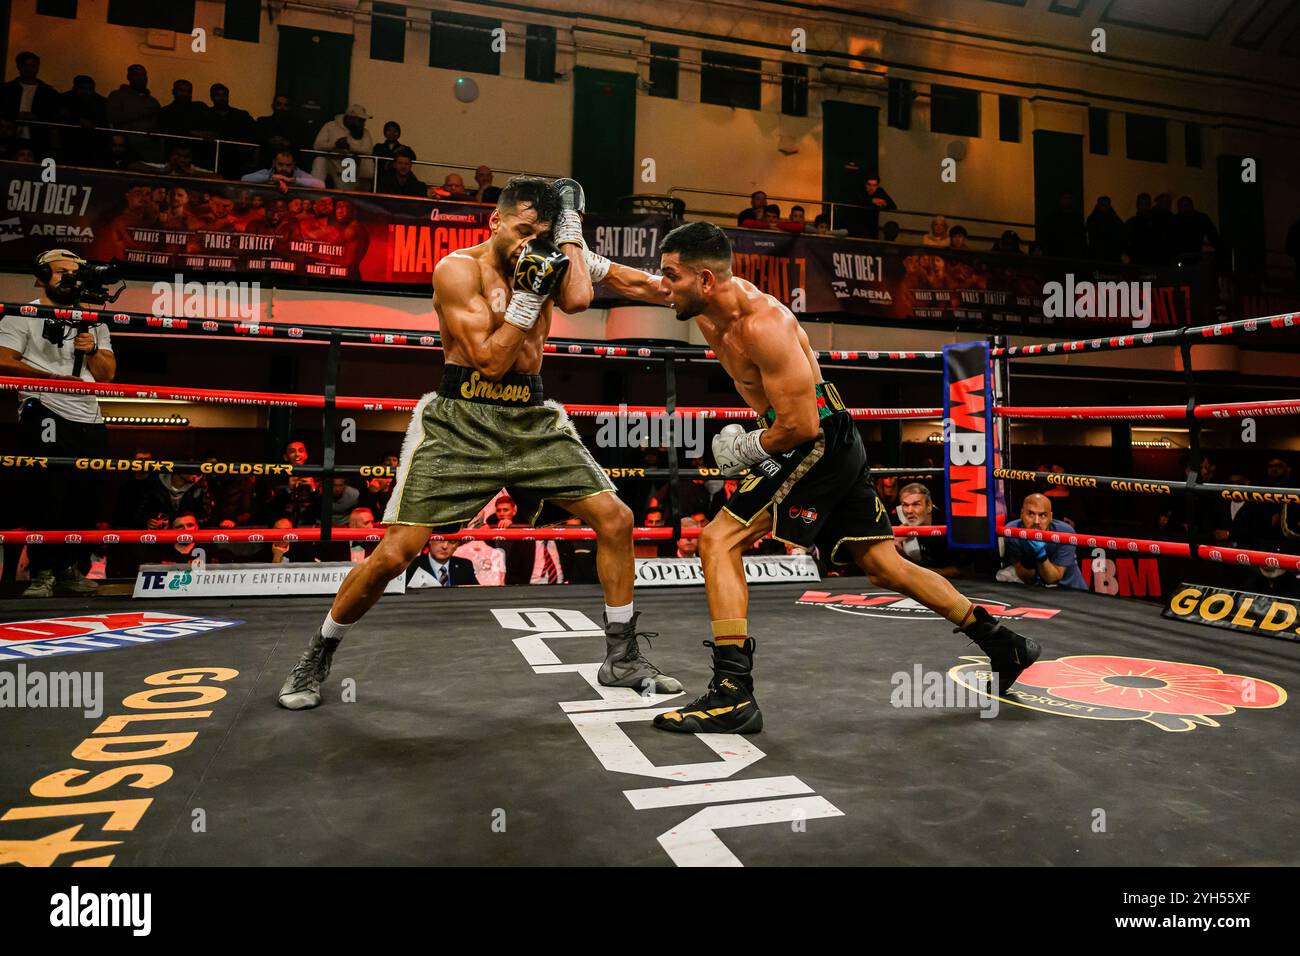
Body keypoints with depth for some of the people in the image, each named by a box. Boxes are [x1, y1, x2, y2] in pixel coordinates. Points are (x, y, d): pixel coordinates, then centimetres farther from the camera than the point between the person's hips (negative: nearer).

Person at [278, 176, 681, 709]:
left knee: (615, 519, -4)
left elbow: (578, 300, -12)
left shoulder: (540, 265, 11)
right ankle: (317, 656, 18)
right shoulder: (459, 268, -6)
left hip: (533, 421, 5)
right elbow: (489, 361, -13)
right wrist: (527, 295, -17)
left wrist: (570, 229, -2)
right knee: (393, 553, -9)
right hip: (461, 423, -5)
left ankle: (622, 659, 11)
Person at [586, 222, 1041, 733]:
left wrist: (743, 450, -11)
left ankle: (733, 693, -14)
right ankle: (1002, 644, 29)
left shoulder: (763, 323, -24)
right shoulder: (711, 296, 2)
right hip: (833, 449, 10)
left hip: (821, 446, -10)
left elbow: (801, 425, -24)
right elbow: (638, 285, 19)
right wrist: (587, 259, 13)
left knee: (718, 541, -14)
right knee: (884, 565, 17)